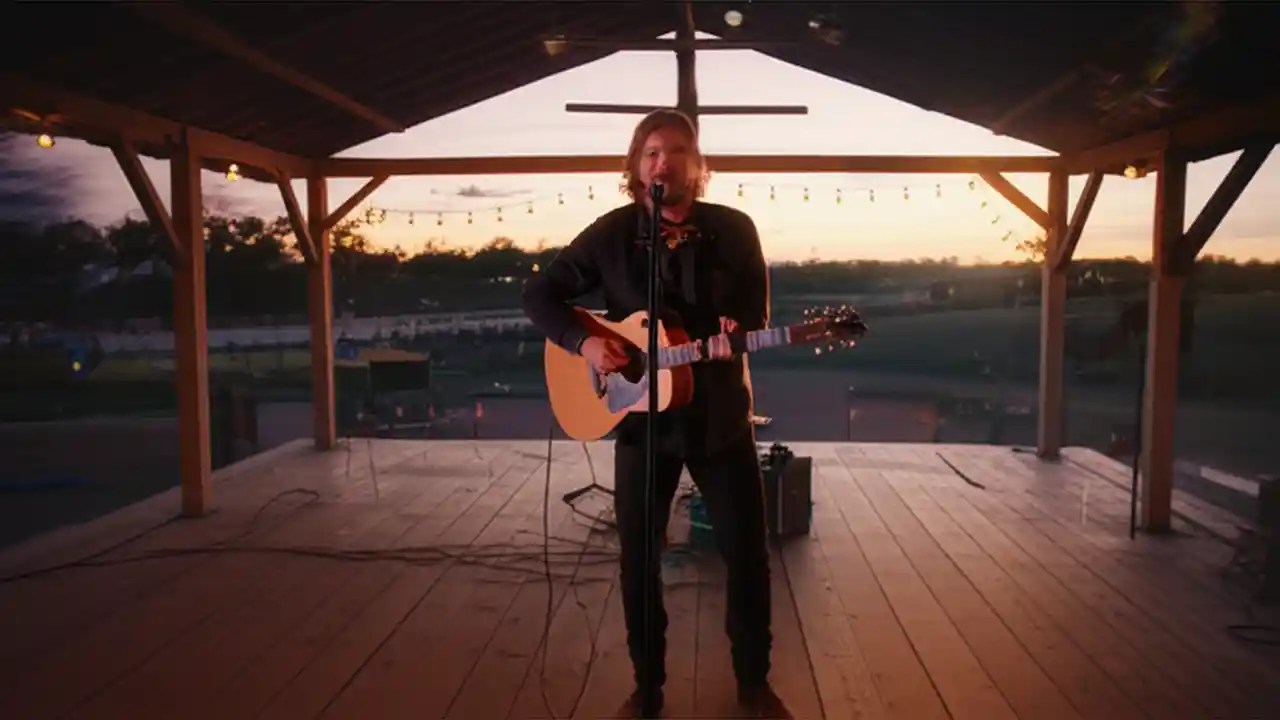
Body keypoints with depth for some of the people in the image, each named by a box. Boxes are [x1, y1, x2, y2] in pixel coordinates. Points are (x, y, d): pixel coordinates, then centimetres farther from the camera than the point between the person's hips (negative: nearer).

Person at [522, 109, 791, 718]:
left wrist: (736, 335, -22)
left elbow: (756, 313, 1)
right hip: (641, 417, 0)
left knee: (748, 549, 5)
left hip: (720, 414, 0)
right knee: (638, 556, 8)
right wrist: (582, 342, -15)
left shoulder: (734, 229, -2)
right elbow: (540, 293, 1)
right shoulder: (611, 232, -2)